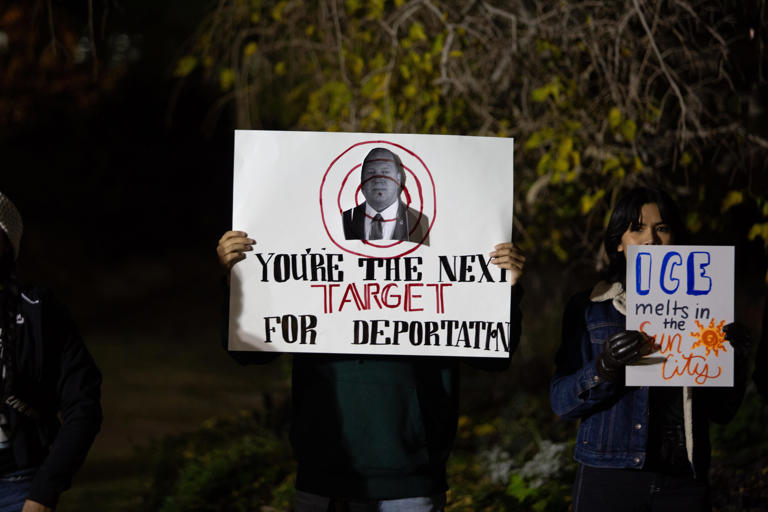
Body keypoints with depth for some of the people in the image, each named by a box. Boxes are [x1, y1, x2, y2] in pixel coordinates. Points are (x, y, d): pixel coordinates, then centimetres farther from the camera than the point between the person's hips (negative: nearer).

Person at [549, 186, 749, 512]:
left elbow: (722, 411, 9)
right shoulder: (588, 309, 5)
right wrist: (603, 369, -20)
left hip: (684, 483, 2)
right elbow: (561, 402, -3)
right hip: (609, 482, -2)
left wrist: (734, 363, -9)